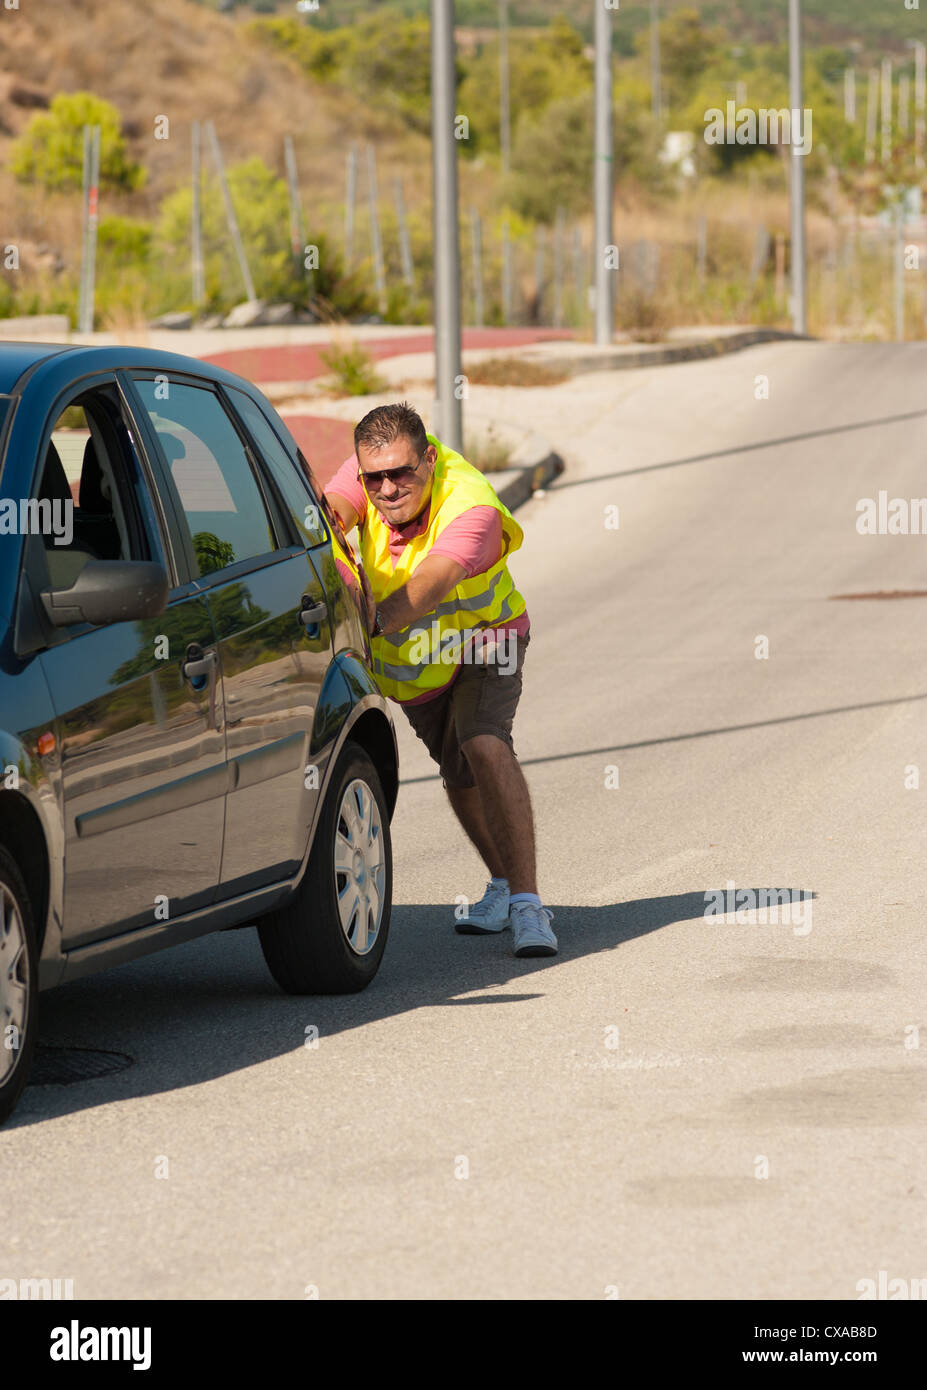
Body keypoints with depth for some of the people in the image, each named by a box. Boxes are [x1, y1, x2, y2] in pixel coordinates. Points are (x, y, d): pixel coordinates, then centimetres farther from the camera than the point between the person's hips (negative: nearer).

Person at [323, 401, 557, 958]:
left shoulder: (472, 509, -39)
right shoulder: (372, 467, -24)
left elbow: (424, 591, -52)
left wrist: (371, 621, -69)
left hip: (483, 640, -5)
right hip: (409, 658, 5)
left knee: (484, 746, -28)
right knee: (459, 774, 16)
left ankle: (527, 902, -26)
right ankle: (503, 885, 40)